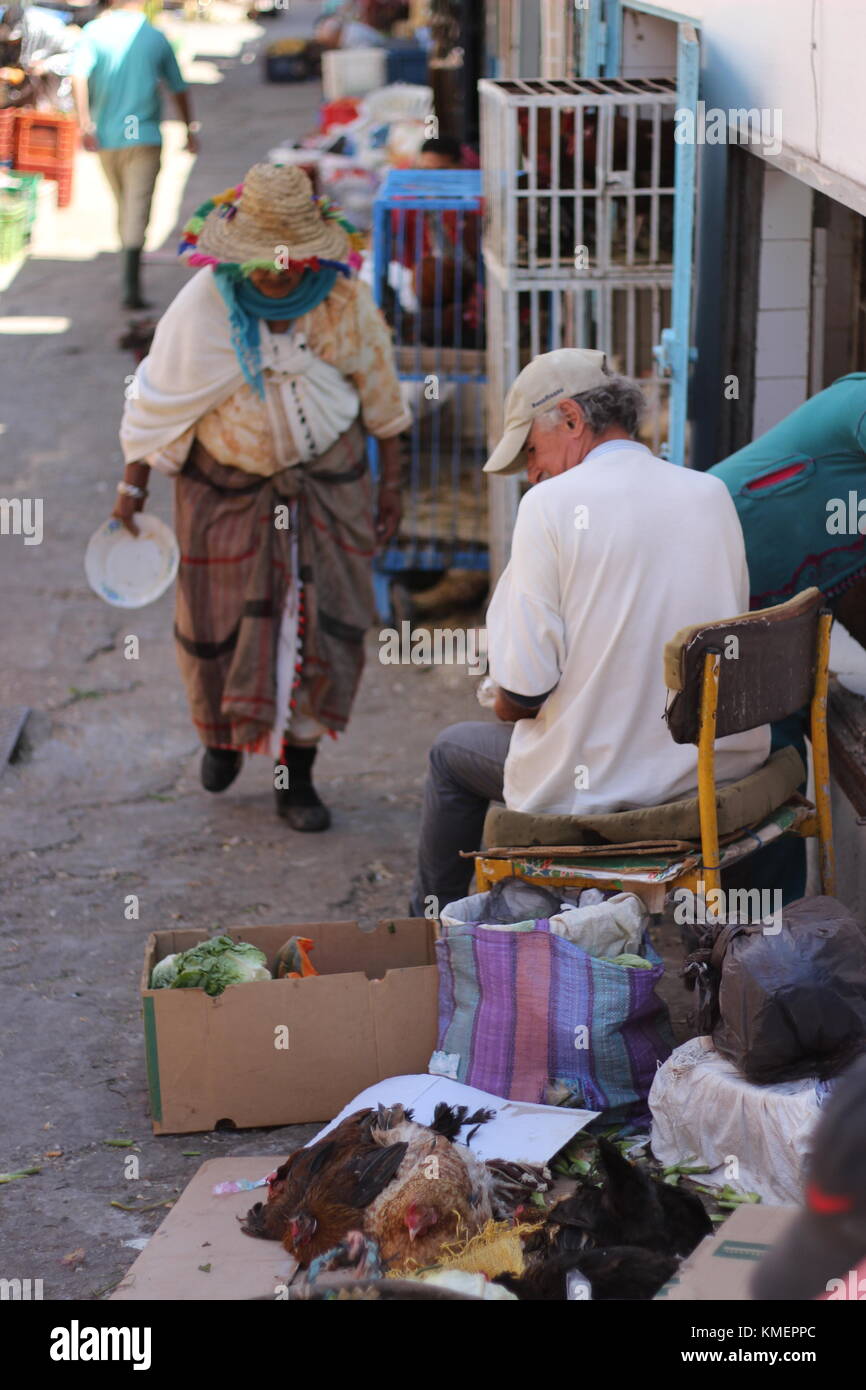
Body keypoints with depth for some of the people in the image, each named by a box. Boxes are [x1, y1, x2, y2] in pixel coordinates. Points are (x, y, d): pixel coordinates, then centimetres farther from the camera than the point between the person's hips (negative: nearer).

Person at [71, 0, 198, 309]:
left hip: (105, 136, 2)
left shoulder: (95, 31, 2)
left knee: (124, 205, 18)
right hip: (144, 137, -2)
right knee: (137, 208, -9)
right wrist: (190, 129, 26)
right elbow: (178, 89, 15)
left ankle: (132, 274, 28)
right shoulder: (156, 38, 5)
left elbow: (79, 74, -15)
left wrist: (85, 122, -16)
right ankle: (130, 284, -24)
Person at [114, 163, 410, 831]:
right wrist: (134, 483, -5)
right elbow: (158, 399, -7)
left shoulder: (345, 299, -13)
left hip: (327, 480, 1)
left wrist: (391, 483, 5)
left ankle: (297, 775, 14)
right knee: (220, 622, 10)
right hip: (228, 486, -1)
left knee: (323, 623, 0)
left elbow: (380, 393, 1)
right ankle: (223, 732, 41)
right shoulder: (202, 307, -18)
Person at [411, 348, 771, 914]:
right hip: (724, 767, 6)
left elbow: (522, 694, -17)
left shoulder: (552, 503, -14)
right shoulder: (713, 494, 2)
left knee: (452, 752, 25)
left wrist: (506, 700, 8)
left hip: (598, 788, -6)